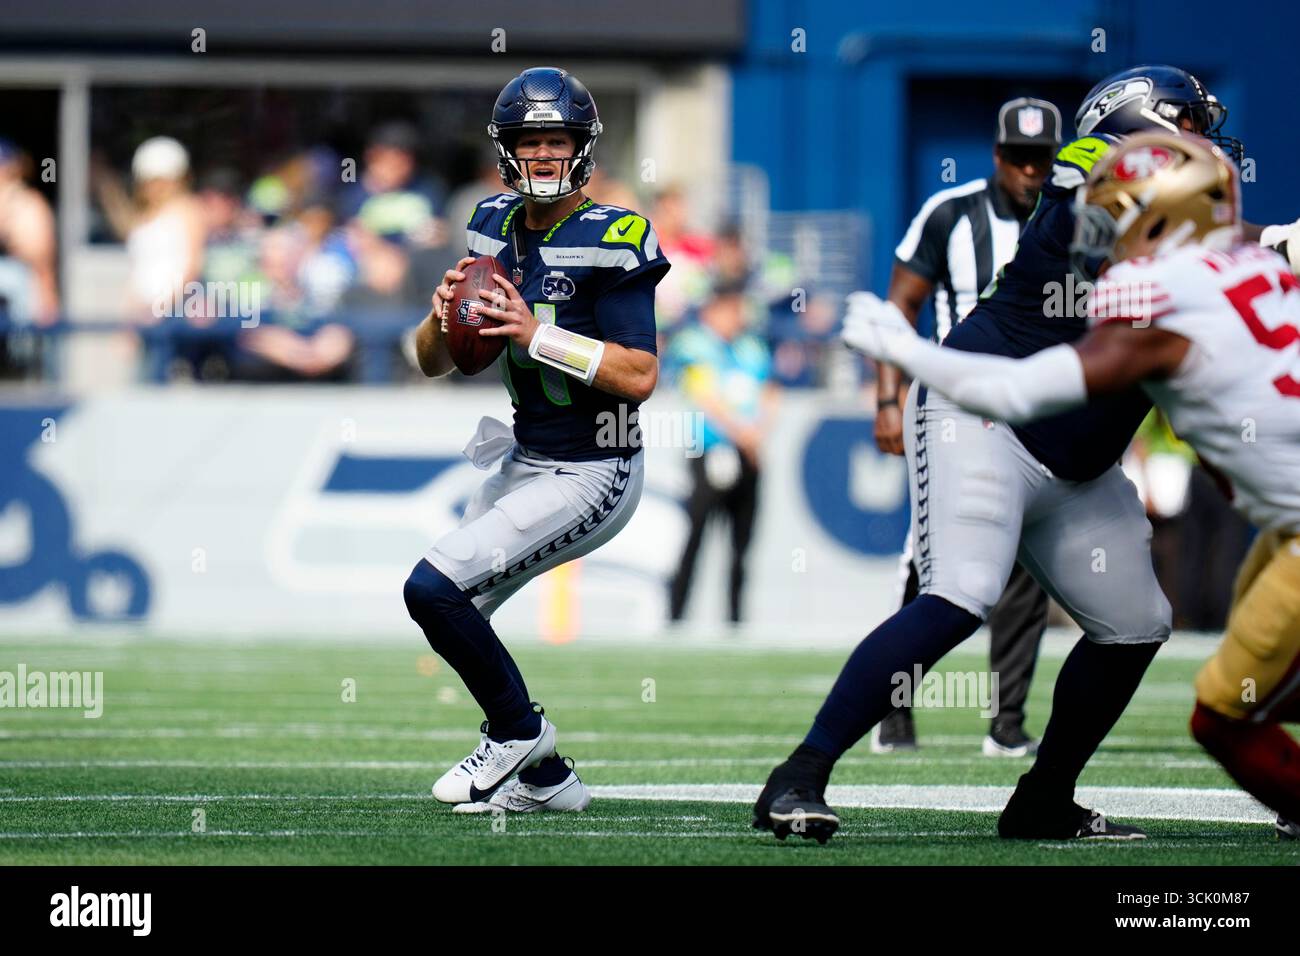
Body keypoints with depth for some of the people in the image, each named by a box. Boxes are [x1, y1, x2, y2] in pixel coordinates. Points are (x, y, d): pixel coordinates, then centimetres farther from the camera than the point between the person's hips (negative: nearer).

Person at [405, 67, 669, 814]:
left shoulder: (611, 240, -17)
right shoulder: (497, 227, 5)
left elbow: (640, 376, -24)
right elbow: (435, 363, 9)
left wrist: (536, 334, -28)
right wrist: (445, 316, -13)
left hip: (590, 478, -8)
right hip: (524, 462, 8)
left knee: (434, 588, -16)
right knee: (449, 614, 10)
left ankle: (519, 731, 7)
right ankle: (544, 778, 24)